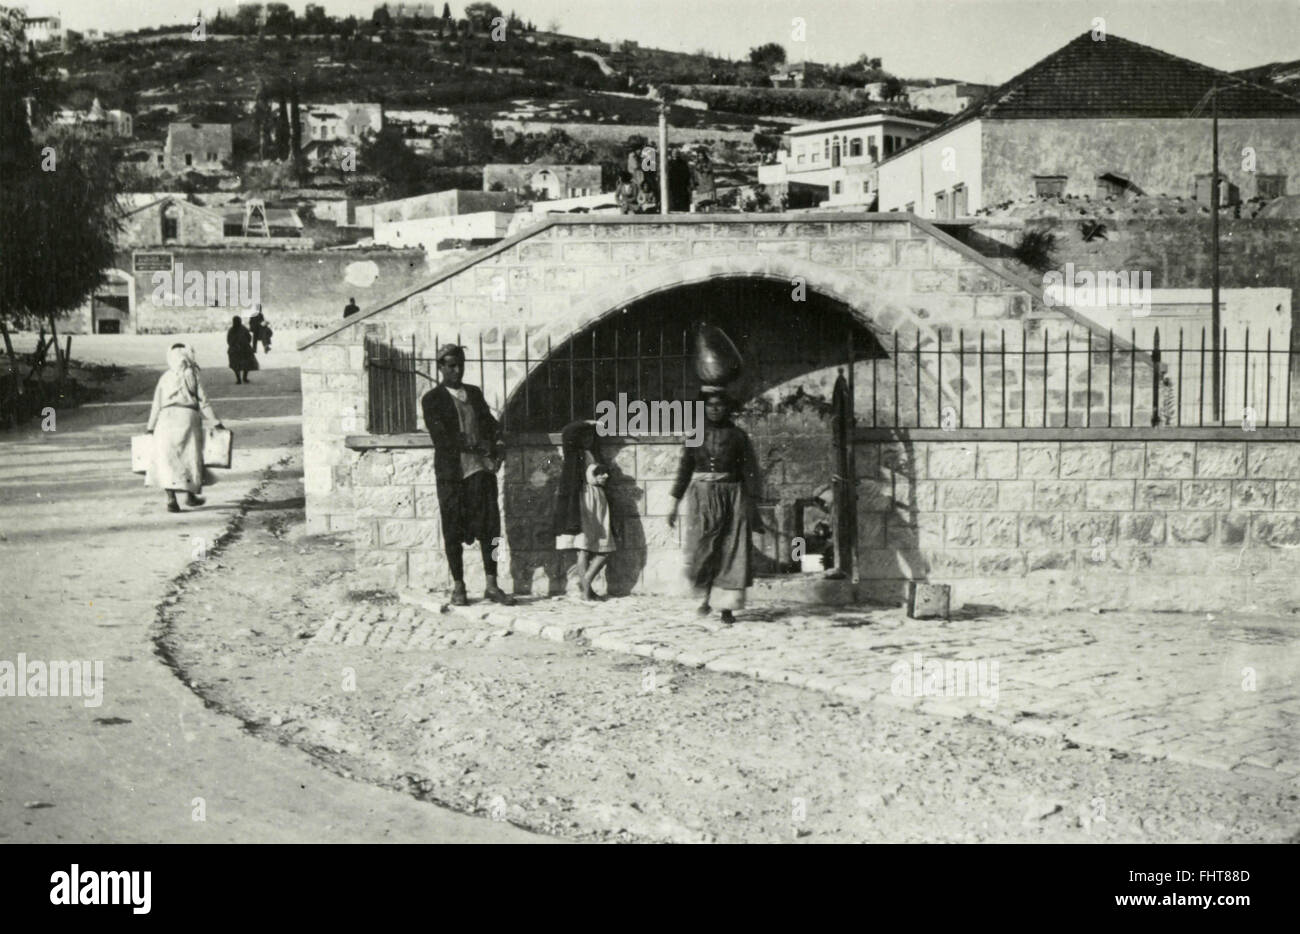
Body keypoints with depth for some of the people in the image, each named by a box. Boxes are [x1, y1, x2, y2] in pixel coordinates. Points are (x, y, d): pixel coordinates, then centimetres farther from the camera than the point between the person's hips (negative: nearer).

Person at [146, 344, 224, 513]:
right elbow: (203, 402, 1)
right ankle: (190, 495, 22)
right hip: (189, 416, -1)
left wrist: (151, 427, 18)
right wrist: (216, 421, 6)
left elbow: (156, 404, 11)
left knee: (166, 458, -1)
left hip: (167, 417, 1)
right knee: (190, 456, 12)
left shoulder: (165, 377, 10)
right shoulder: (192, 375, 4)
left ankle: (171, 498, -14)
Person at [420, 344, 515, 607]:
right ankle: (458, 588, 8)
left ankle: (491, 585, 3)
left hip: (481, 468, 4)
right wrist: (477, 446, -17)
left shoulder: (474, 393, 18)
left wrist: (499, 443, -4)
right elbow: (441, 437, -9)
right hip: (451, 471, -4)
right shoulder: (432, 399, 1)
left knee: (489, 526, -1)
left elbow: (490, 422, 18)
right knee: (453, 531, 0)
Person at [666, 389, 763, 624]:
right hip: (702, 497, 1)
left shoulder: (738, 436, 3)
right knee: (700, 551, -7)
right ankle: (707, 594, 18)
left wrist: (752, 507, -6)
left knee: (731, 552, -3)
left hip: (732, 497, 0)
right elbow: (684, 471, 8)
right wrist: (674, 505, 3)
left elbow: (750, 472, 1)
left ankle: (726, 606, 4)